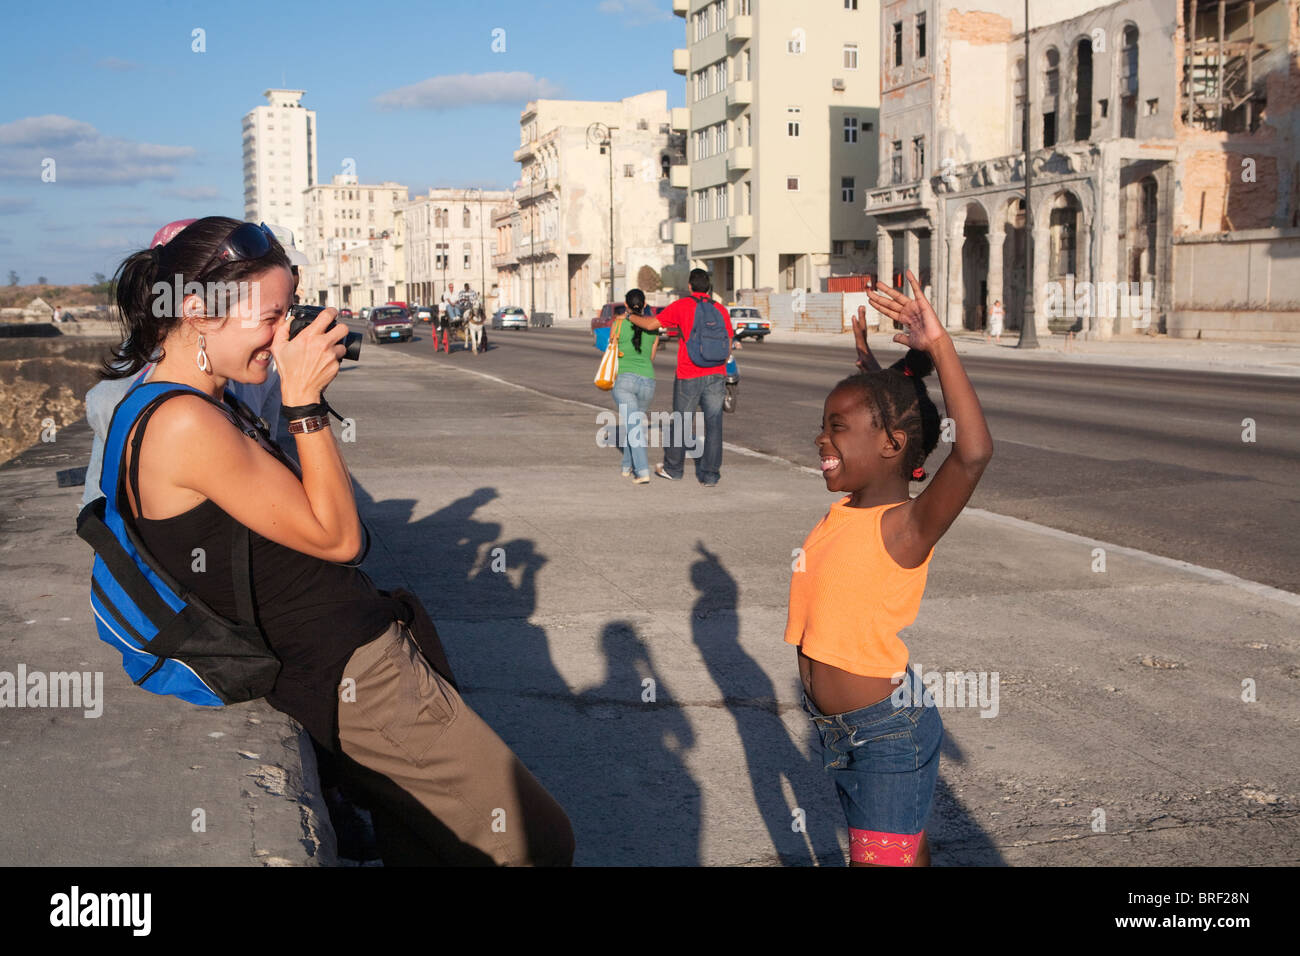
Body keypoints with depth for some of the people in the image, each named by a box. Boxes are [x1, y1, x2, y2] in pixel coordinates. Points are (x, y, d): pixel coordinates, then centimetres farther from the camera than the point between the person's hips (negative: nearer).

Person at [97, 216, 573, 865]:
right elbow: (337, 538, -15)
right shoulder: (186, 425, -21)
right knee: (539, 843, -3)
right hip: (355, 677, -10)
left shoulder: (150, 414, 11)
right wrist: (305, 400, -12)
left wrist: (300, 396, 11)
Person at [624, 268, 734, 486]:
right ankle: (709, 474, 5)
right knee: (713, 424, 4)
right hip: (716, 374, 2)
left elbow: (651, 324, -5)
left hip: (689, 376, -2)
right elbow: (728, 346, 7)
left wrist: (631, 317, 13)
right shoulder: (721, 310, 7)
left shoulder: (681, 306, -3)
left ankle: (672, 468, 25)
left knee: (681, 422, 11)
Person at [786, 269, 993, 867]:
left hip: (889, 729, -8)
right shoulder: (845, 505, 0)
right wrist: (869, 367, 19)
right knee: (904, 849, 24)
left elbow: (973, 454, -40)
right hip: (838, 727, 8)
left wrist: (938, 347, -40)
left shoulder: (903, 527, -22)